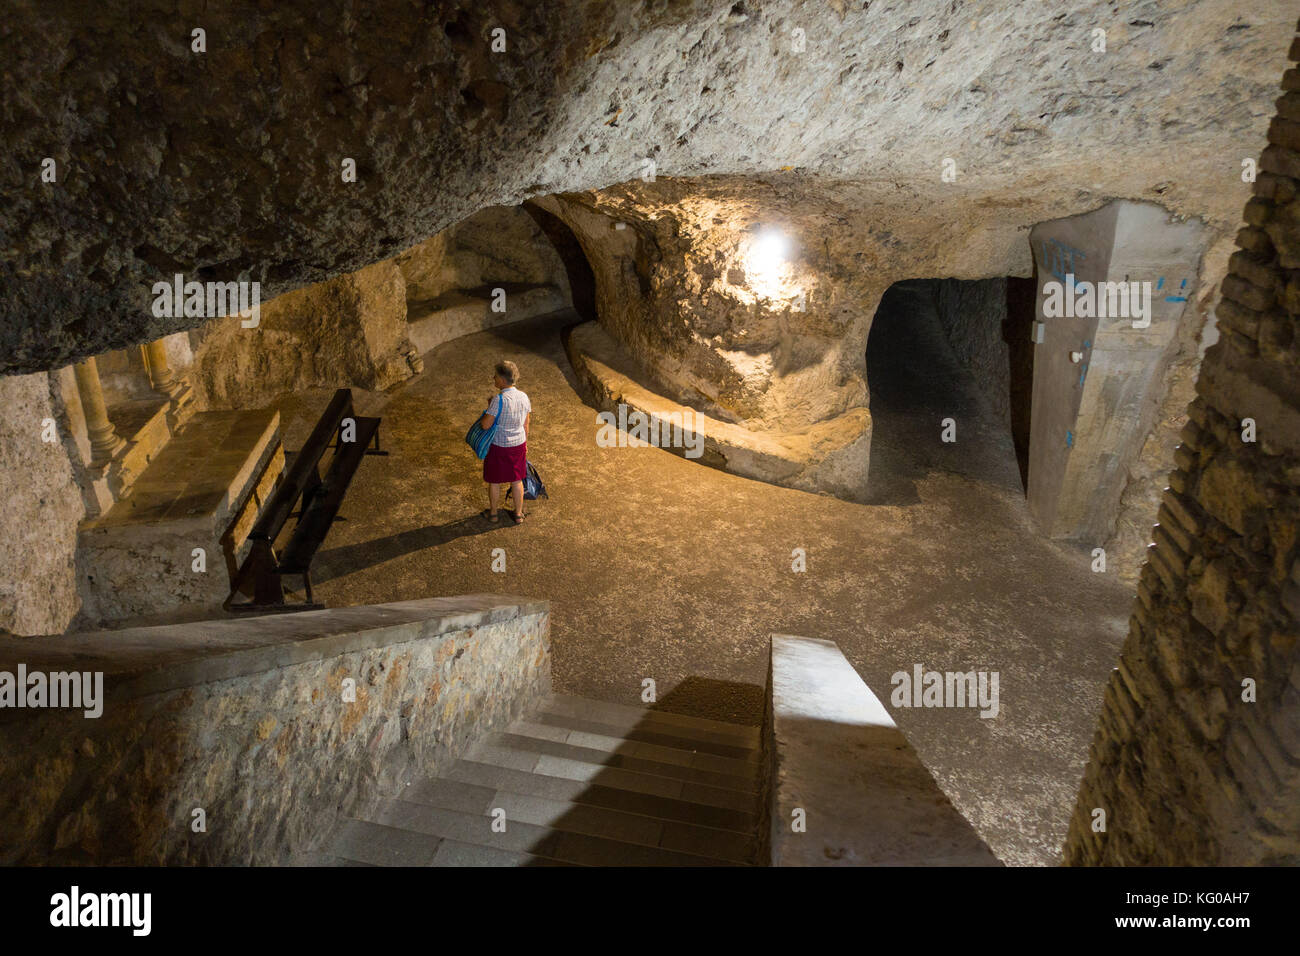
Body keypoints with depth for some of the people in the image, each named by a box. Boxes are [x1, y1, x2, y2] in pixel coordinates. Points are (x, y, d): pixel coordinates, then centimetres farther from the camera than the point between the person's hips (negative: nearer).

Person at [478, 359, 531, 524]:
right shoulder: (524, 397, -6)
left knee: (494, 481, 15)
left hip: (499, 446, -5)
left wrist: (488, 408, -5)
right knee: (517, 480, 19)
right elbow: (526, 424, 4)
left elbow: (485, 424, -22)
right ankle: (518, 514, 30)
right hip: (518, 444, 5)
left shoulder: (499, 400, -25)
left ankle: (492, 512, 33)